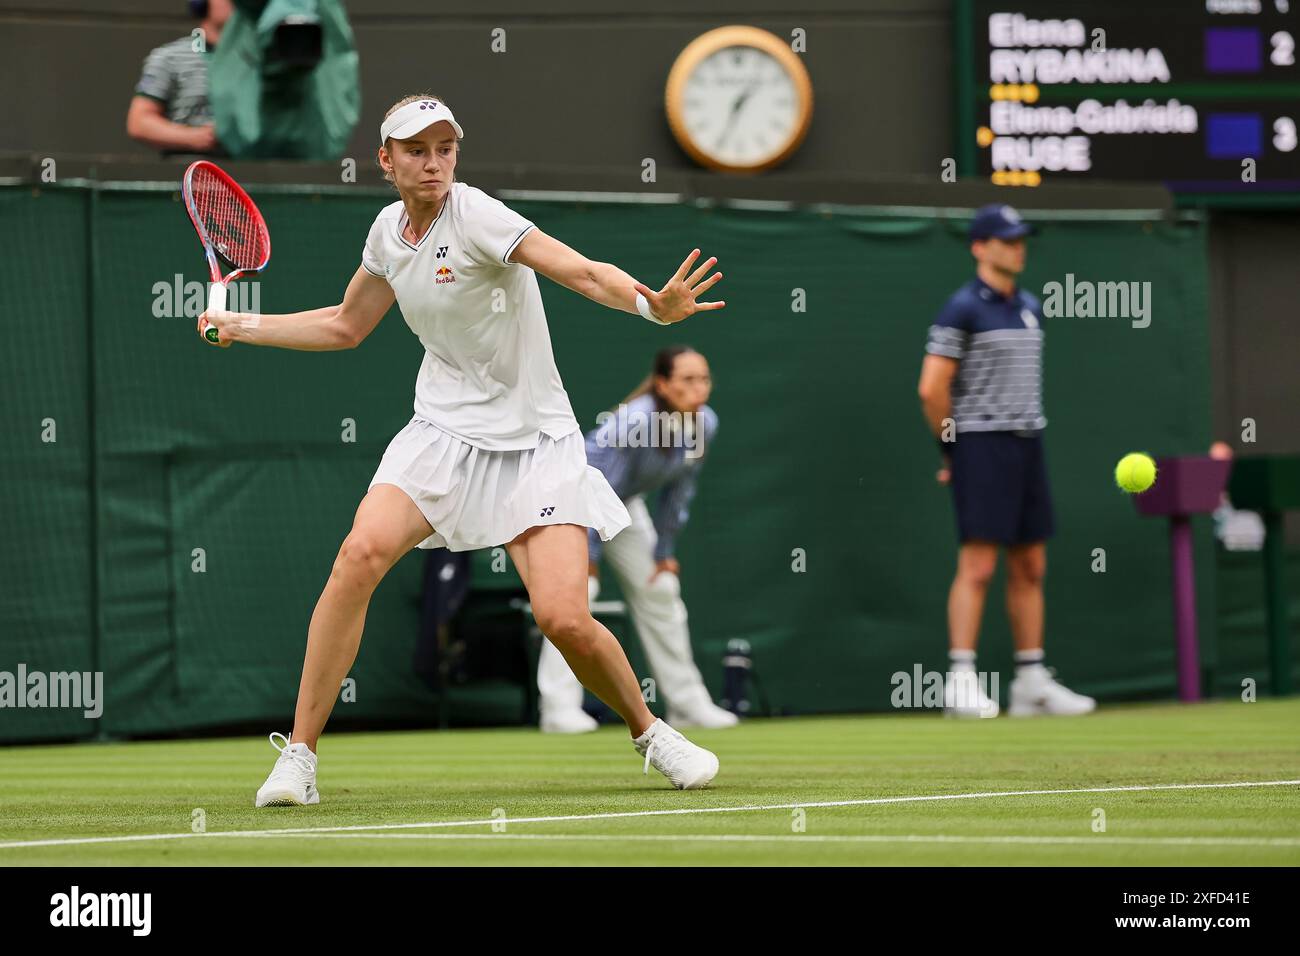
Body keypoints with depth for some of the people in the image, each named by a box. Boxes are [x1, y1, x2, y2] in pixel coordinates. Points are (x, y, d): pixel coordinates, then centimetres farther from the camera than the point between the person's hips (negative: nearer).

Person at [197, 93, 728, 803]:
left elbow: (582, 272, -27)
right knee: (362, 552, -22)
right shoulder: (389, 231, 5)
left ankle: (647, 732, 15)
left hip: (533, 441, -4)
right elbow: (346, 326, 24)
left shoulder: (475, 216, -14)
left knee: (564, 618, -17)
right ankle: (298, 757, -15)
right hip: (444, 431, 4)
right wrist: (244, 326, 23)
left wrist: (653, 304, -45)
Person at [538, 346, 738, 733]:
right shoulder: (634, 422, -36)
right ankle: (560, 709, -22)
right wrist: (590, 555, -25)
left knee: (659, 589, 7)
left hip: (625, 503, 7)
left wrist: (665, 551, 1)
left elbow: (677, 491, -2)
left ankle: (688, 703, 15)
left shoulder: (705, 424, -15)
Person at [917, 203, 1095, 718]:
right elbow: (931, 387, -12)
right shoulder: (963, 309, -9)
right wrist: (952, 446, -5)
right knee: (978, 565, -10)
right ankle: (960, 681, -9)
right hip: (981, 445, -7)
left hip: (1027, 444, 7)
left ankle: (1032, 680, 11)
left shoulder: (1030, 308, 14)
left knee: (1030, 568, 7)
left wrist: (1027, 433, 15)